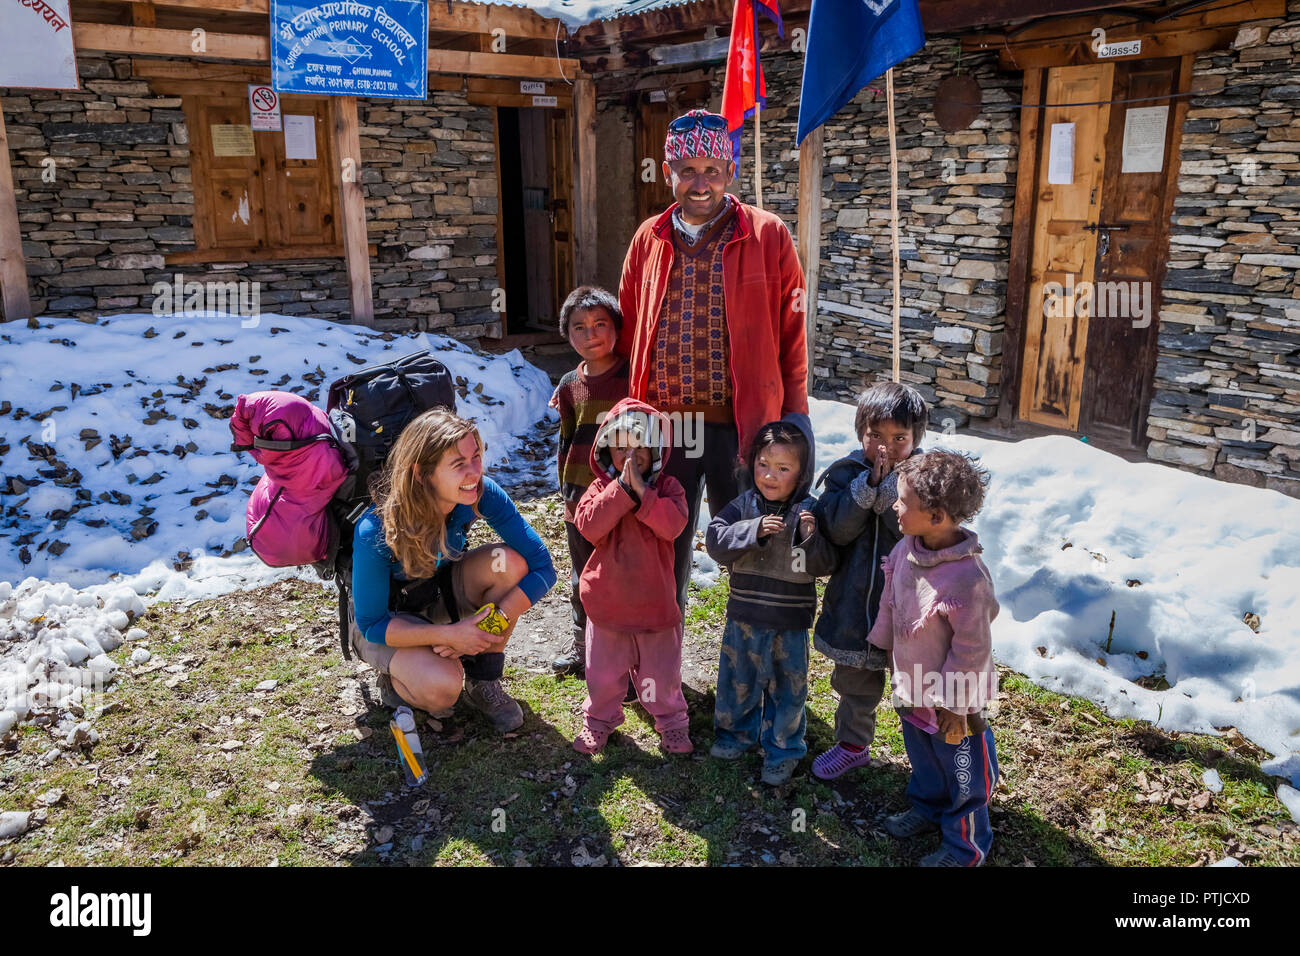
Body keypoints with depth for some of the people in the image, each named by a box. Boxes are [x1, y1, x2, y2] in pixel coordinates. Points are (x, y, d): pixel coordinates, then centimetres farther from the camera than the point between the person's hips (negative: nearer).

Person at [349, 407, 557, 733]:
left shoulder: (481, 494, -25)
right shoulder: (376, 533, -34)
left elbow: (543, 568, -21)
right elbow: (371, 624, -24)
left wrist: (489, 625, -30)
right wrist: (449, 634, -33)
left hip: (440, 593, 4)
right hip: (387, 619, -4)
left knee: (509, 563, -27)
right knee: (441, 688, -33)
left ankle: (483, 679, -6)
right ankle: (395, 673, 5)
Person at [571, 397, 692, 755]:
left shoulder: (667, 486, -3)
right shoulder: (600, 487, -1)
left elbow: (673, 524, -21)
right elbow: (589, 526, -19)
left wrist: (641, 490, -26)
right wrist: (622, 488, -24)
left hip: (655, 603, -1)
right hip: (606, 602, 1)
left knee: (660, 672, 13)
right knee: (603, 672, 15)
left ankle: (671, 720, 35)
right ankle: (599, 720, 37)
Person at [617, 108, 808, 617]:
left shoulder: (768, 236, -2)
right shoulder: (649, 239, 7)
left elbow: (792, 337, -2)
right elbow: (628, 336, 12)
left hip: (742, 426, -2)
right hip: (662, 424, 3)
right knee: (662, 554, 15)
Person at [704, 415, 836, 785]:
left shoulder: (810, 511, -9)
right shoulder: (744, 505, -4)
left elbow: (824, 565, -10)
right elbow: (715, 540, -15)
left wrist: (810, 537, -27)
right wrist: (755, 530, -26)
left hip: (790, 622, -2)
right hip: (744, 617, 2)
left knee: (788, 686, 12)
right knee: (738, 678, 18)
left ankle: (783, 749, 30)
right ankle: (736, 730, 42)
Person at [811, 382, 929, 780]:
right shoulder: (846, 472, -4)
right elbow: (837, 529, -16)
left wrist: (888, 488, -26)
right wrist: (868, 484, -25)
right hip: (855, 601, 3)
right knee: (854, 680, 22)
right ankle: (853, 743, 43)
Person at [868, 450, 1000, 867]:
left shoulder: (967, 578, -33)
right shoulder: (906, 549, -9)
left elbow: (972, 650, -24)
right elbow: (890, 604, 9)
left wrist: (952, 705, -17)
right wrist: (881, 644, 19)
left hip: (949, 698, -7)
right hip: (910, 686, 8)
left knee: (961, 774, 15)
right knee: (922, 756, 30)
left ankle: (965, 846, 37)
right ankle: (927, 807, 56)